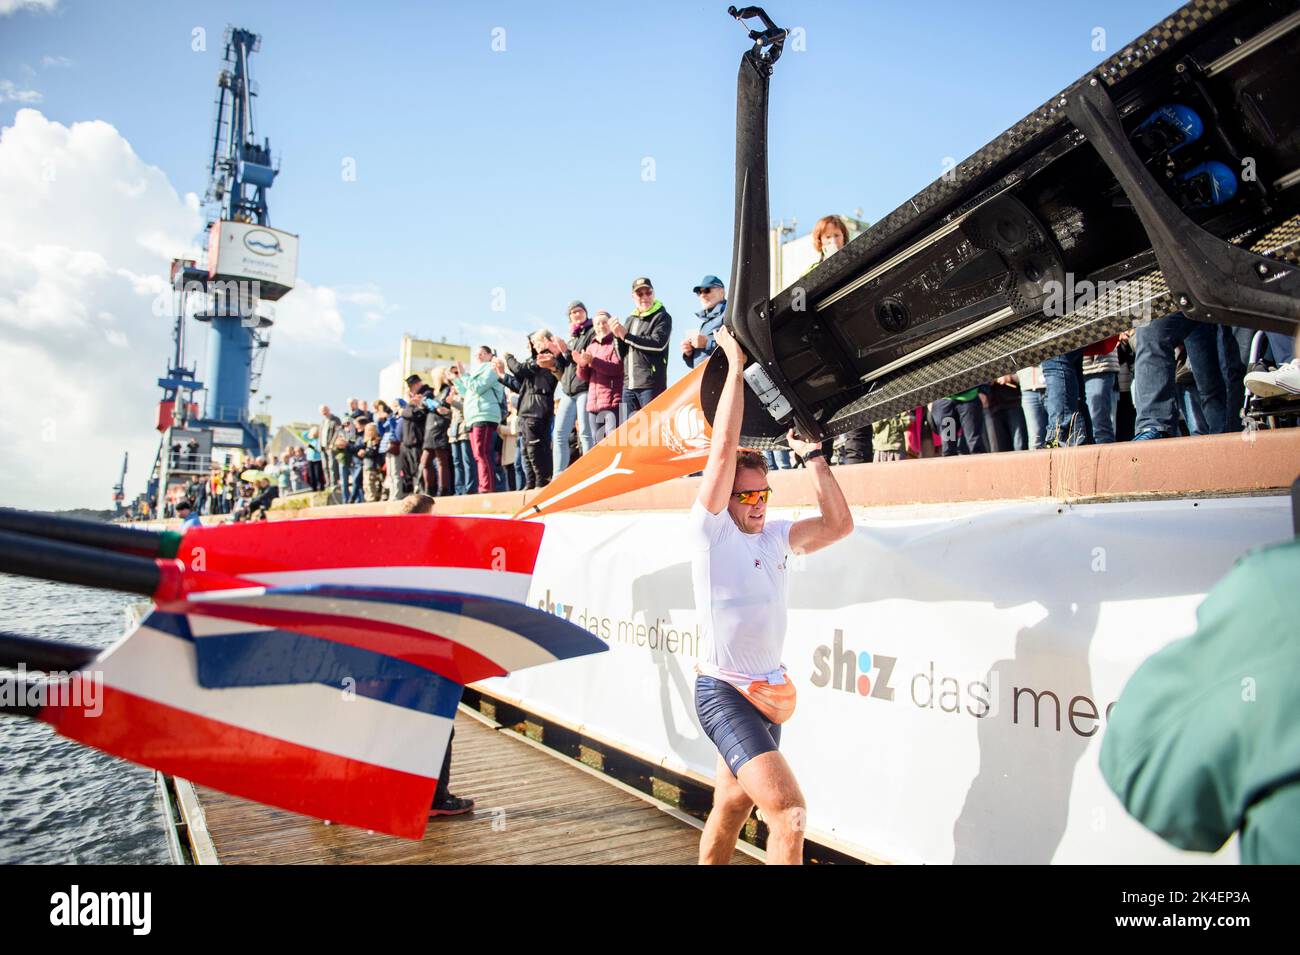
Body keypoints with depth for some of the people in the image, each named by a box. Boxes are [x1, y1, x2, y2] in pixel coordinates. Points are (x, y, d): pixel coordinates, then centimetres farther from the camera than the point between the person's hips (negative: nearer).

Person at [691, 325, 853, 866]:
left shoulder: (775, 537, 8)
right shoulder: (710, 530, -10)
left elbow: (838, 523, 3)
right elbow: (724, 449, -19)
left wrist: (811, 454, 4)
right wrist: (735, 364, -16)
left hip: (769, 694, 7)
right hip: (724, 694, -7)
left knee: (729, 815, 18)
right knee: (789, 813, -17)